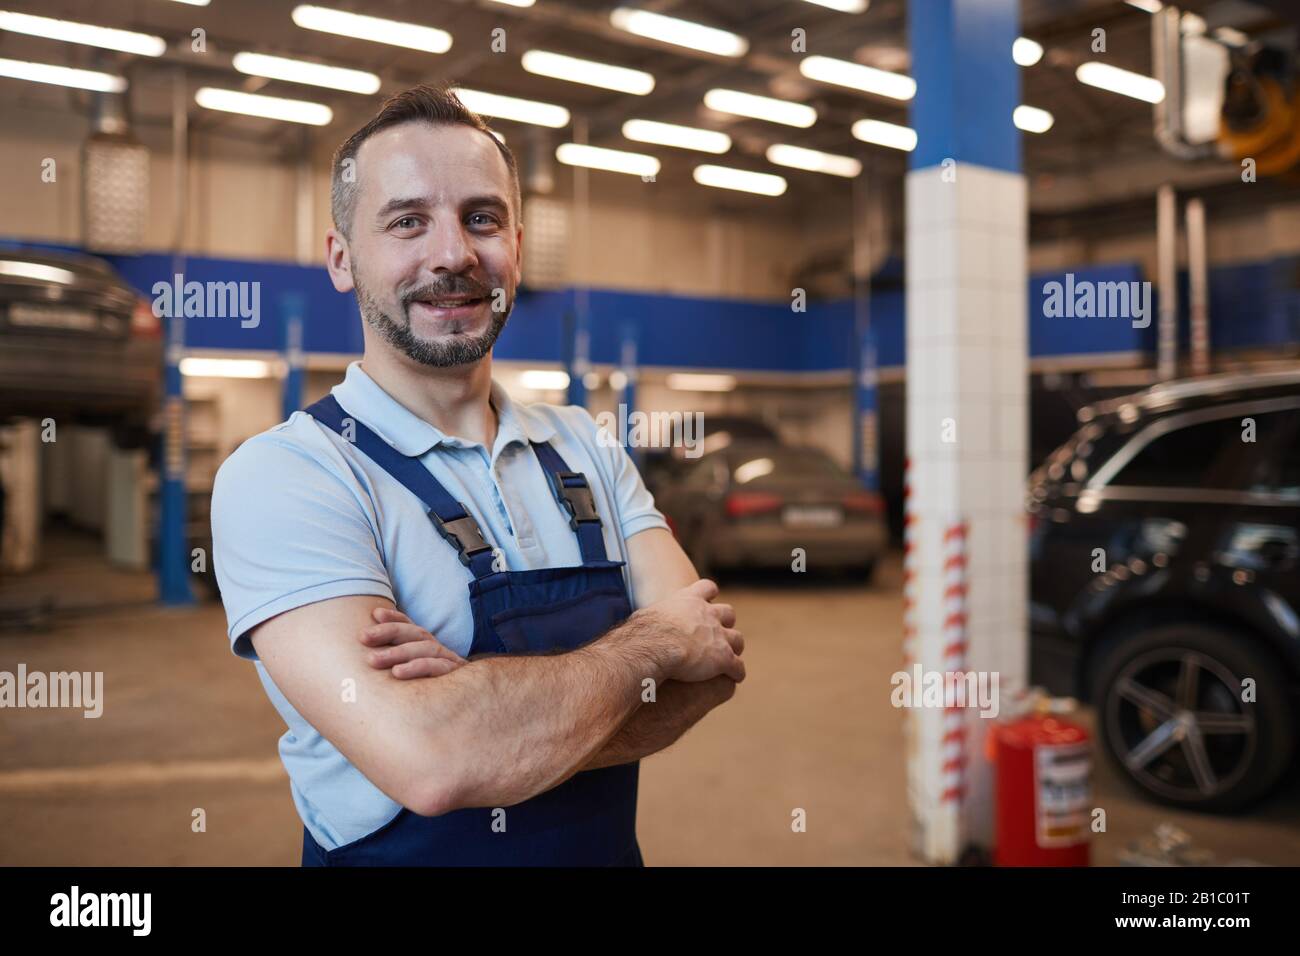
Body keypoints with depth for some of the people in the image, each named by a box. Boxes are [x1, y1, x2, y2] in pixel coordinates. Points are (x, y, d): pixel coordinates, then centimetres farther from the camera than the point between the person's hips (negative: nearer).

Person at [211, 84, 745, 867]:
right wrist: (651, 641, -19)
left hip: (611, 845, 5)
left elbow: (710, 665, -13)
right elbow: (431, 759, -32)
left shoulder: (587, 450, -4)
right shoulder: (279, 477, -20)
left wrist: (491, 708, -28)